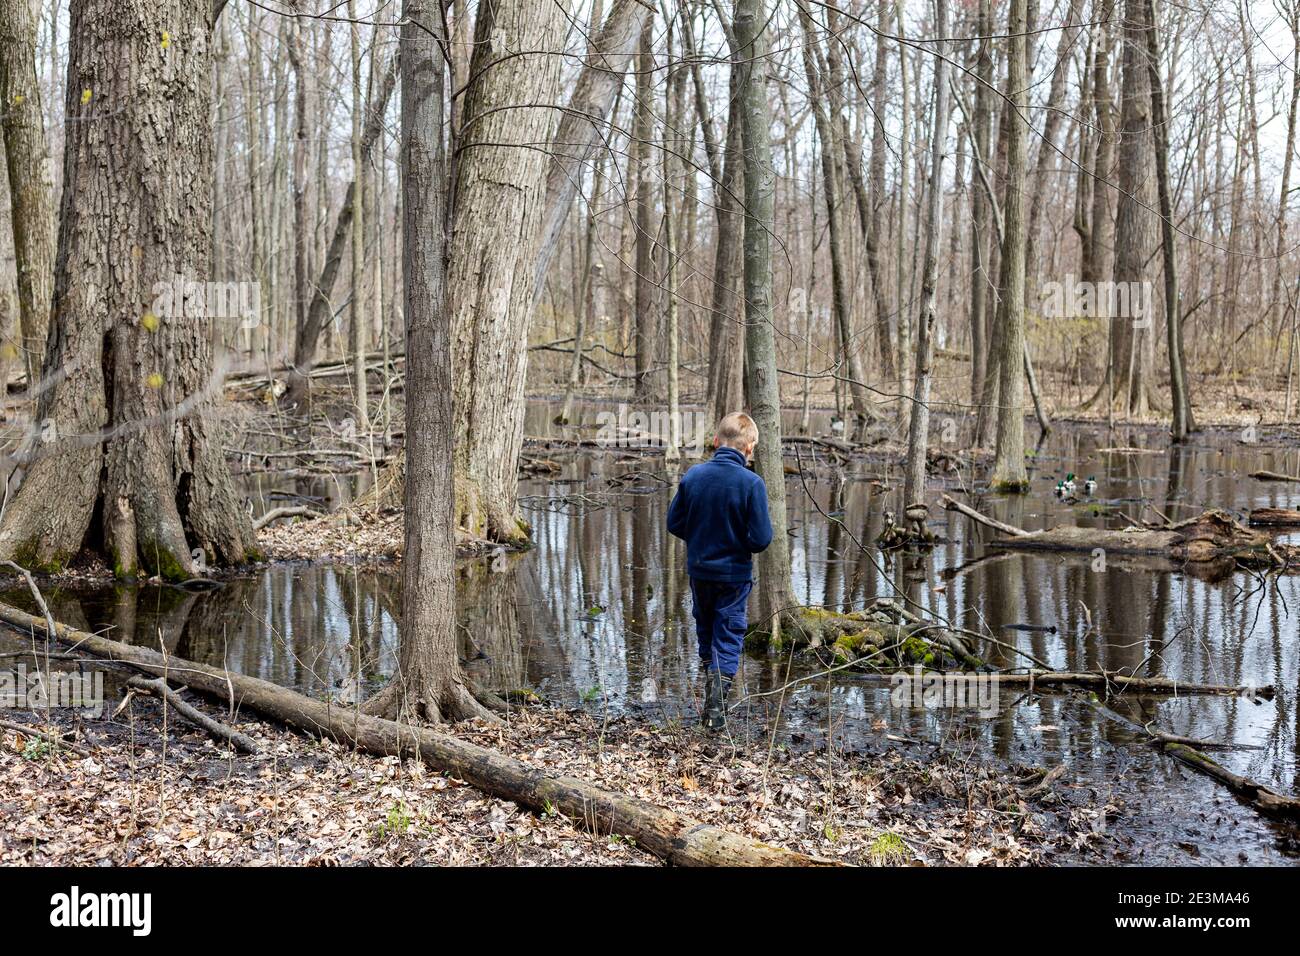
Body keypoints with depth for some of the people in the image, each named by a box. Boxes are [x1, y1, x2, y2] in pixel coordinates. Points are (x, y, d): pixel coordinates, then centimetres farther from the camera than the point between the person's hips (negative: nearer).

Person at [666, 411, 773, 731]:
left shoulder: (693, 475, -9)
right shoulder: (752, 483, -19)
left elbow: (674, 523, -2)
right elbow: (762, 538, -18)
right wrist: (743, 543, 4)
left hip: (698, 570, 3)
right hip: (734, 573, -3)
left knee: (705, 629, 26)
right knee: (728, 636, 9)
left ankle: (710, 675, 44)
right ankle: (717, 704, 3)